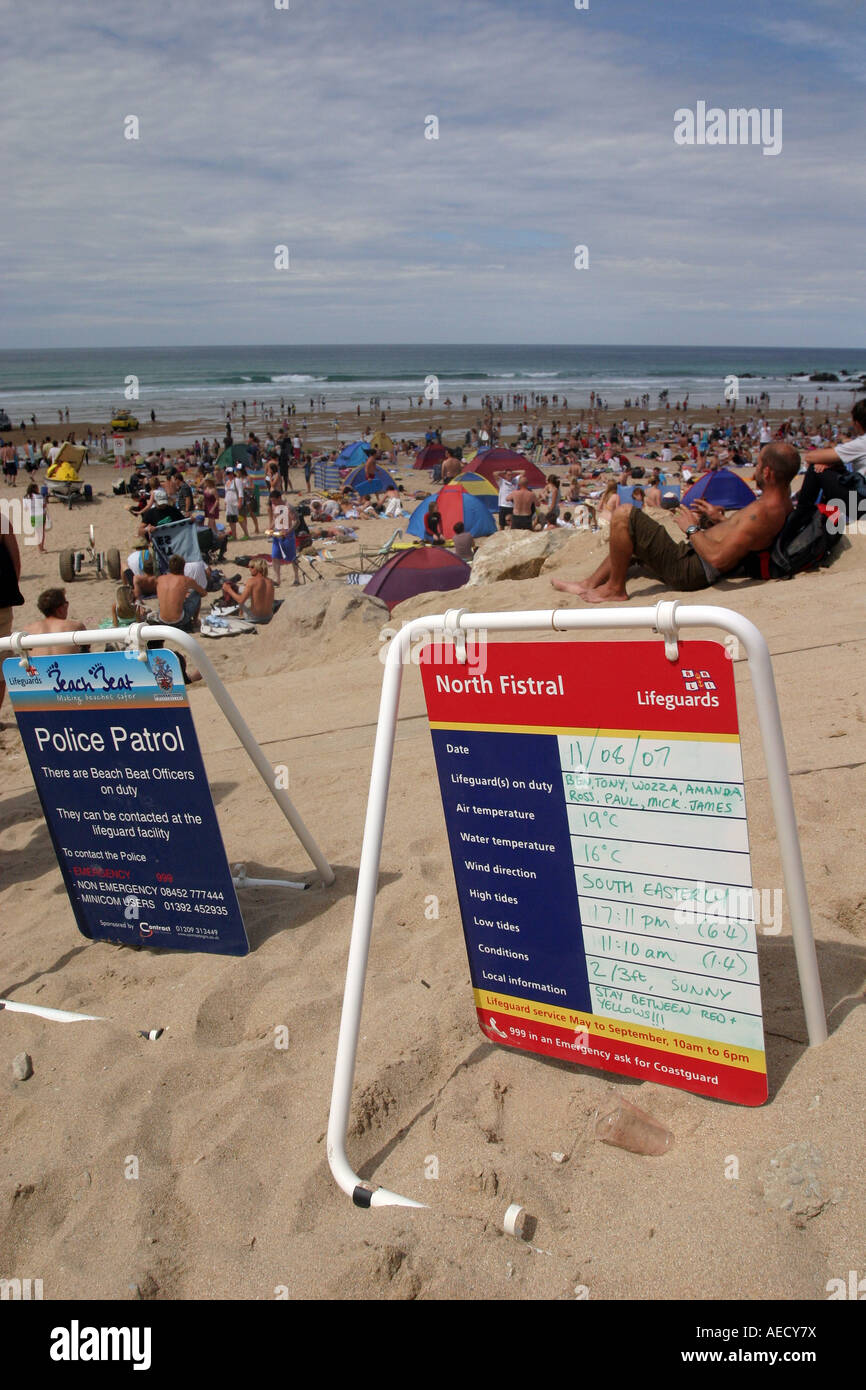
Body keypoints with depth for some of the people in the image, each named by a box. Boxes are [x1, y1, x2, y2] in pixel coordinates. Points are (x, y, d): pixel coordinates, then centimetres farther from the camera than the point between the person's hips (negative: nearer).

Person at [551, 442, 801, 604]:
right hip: (696, 568, 11)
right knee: (629, 540, 29)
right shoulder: (783, 503, 6)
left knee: (624, 515, -14)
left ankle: (614, 589, -2)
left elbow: (718, 558, -32)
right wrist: (719, 519, 17)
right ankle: (589, 584, 35)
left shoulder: (762, 512, -26)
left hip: (690, 570, -11)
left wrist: (692, 529, -17)